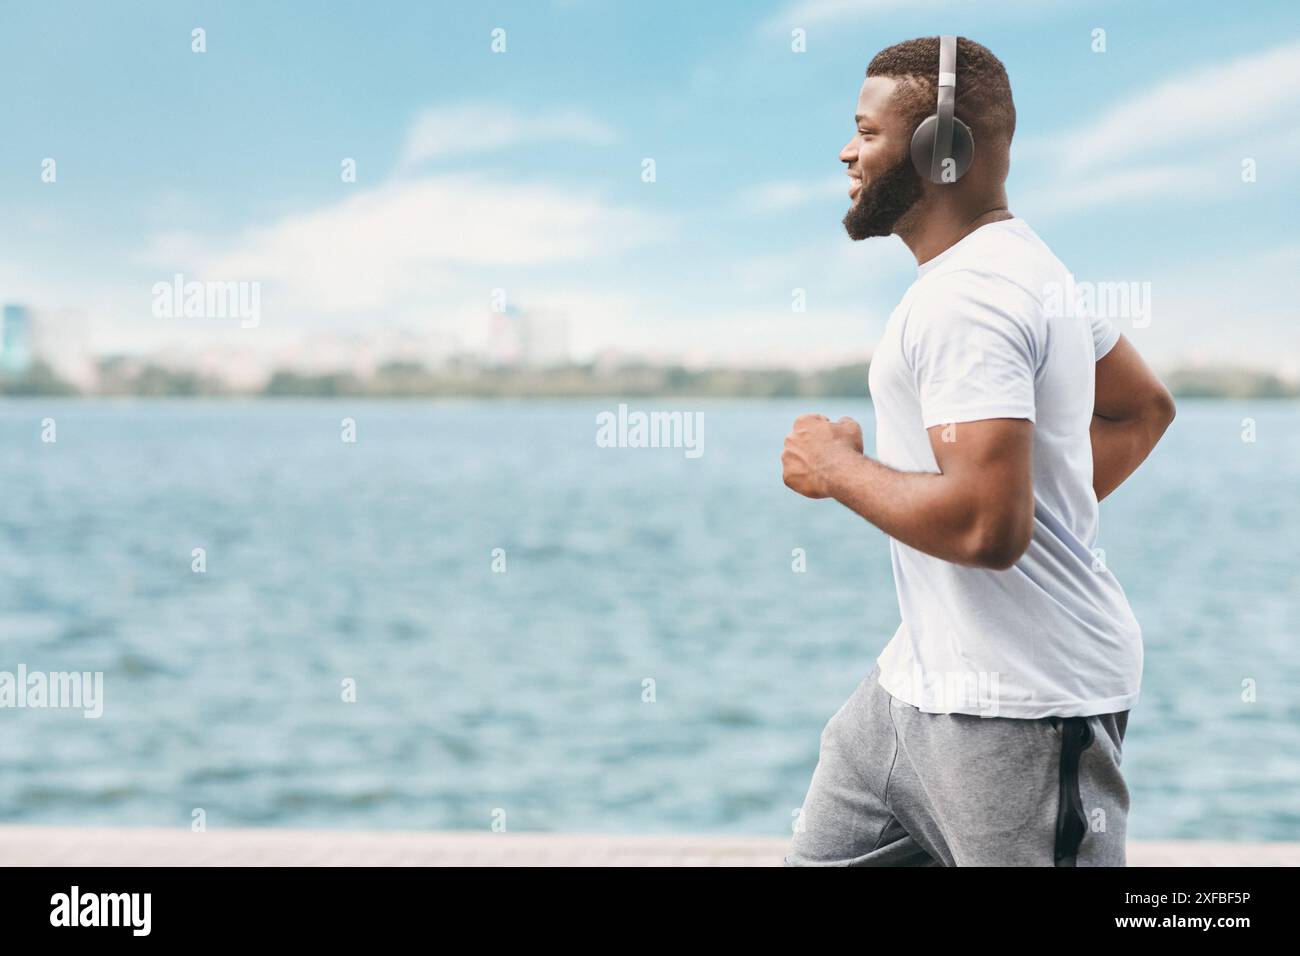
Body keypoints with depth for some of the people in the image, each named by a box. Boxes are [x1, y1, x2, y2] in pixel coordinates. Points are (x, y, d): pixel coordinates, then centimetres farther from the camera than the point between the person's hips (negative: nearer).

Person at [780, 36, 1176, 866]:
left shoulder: (965, 298, -21)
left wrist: (838, 469, -16)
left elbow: (986, 527, -31)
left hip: (1015, 706, -11)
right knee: (823, 853, 14)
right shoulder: (1019, 261, 12)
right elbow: (1144, 408, 24)